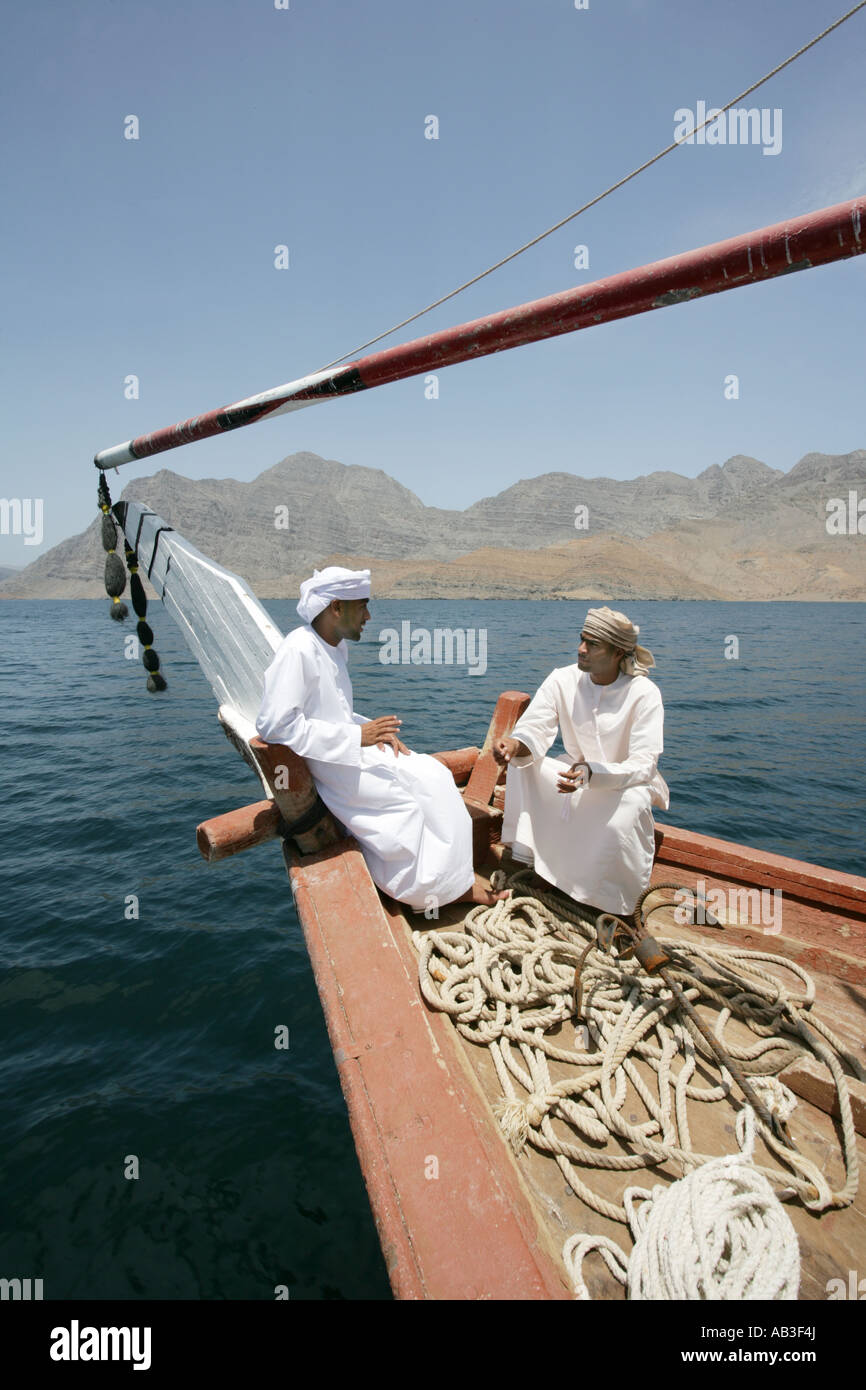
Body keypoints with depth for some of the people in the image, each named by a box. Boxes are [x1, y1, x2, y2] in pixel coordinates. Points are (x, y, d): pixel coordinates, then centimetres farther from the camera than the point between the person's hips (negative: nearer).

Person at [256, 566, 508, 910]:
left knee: (433, 776, -3)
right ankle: (444, 886, 4)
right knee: (399, 804, -17)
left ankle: (455, 874, 2)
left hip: (350, 748, 9)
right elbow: (274, 725, -26)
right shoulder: (297, 650, -18)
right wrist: (356, 736, -22)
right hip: (322, 764, -9)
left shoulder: (336, 647, 12)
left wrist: (376, 732, -2)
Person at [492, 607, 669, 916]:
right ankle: (522, 860, -12)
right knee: (521, 766, -20)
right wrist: (515, 745, -40)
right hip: (575, 769, 4)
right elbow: (535, 729, -14)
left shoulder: (643, 693, -20)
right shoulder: (563, 680, -10)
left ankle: (616, 903, -13)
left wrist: (593, 773, -44)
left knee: (631, 803, -36)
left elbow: (643, 764, -25)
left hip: (626, 781, -3)